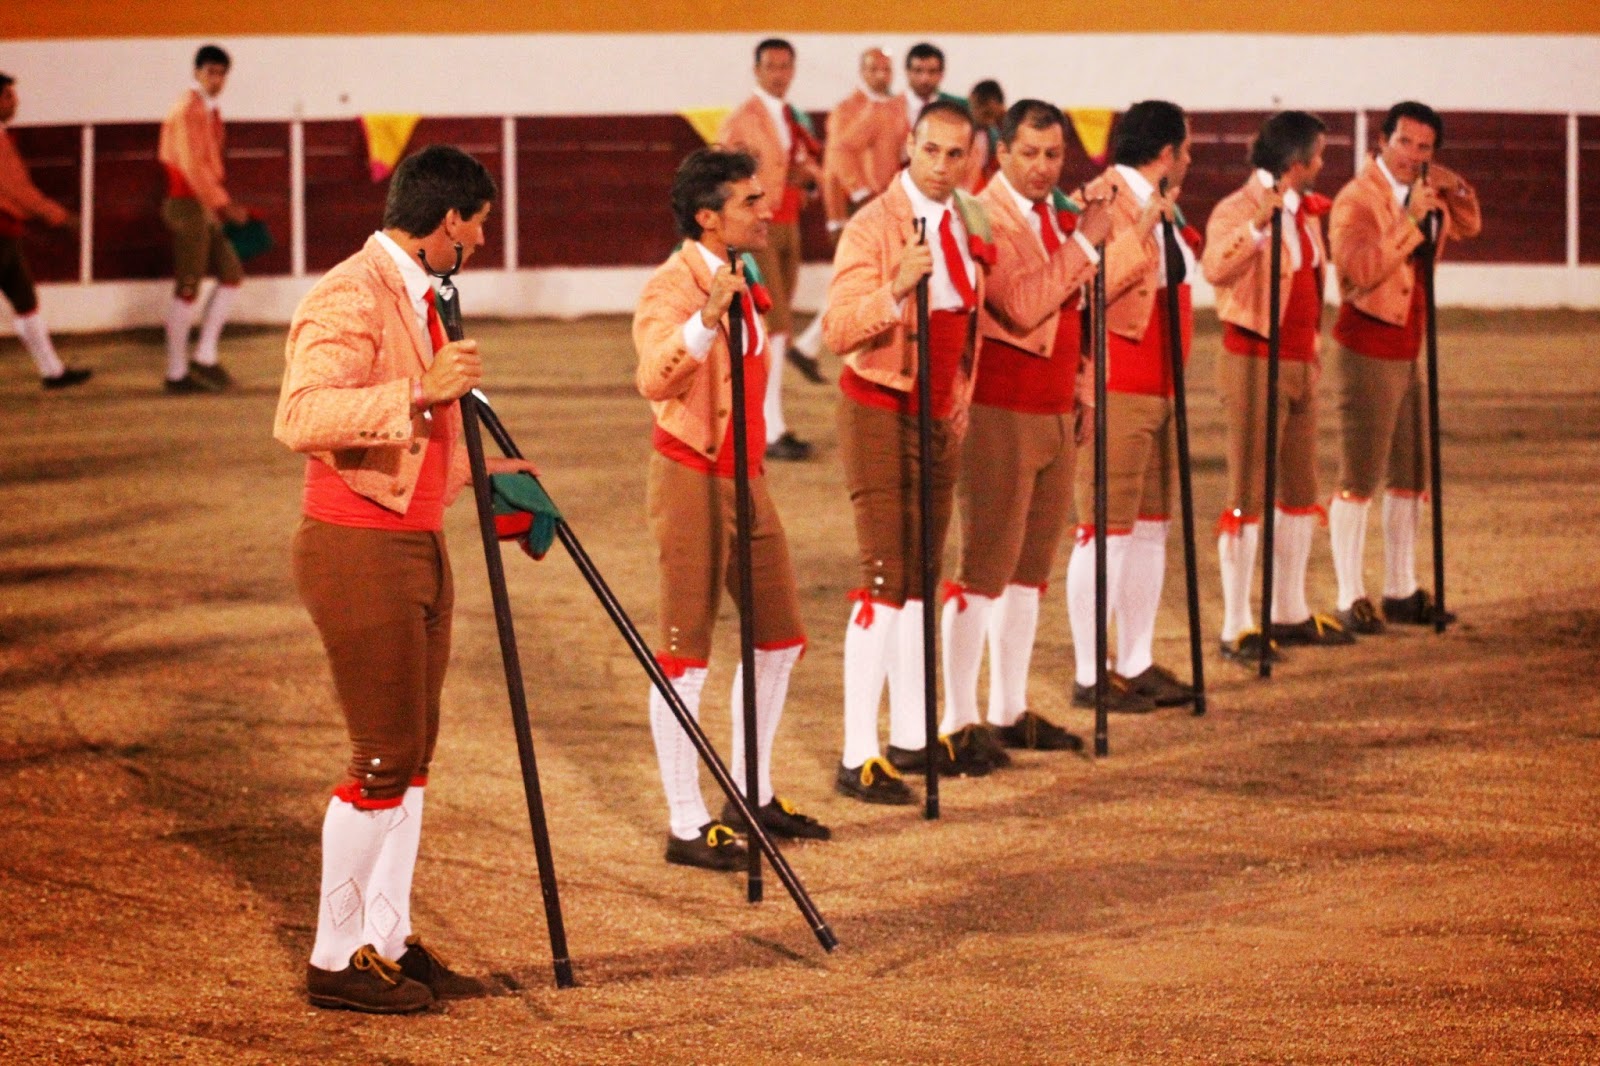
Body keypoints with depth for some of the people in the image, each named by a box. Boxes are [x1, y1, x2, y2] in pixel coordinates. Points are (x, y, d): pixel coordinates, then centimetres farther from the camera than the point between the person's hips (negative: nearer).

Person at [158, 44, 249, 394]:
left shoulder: (208, 110, 16)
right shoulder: (188, 109, -14)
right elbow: (191, 165, -21)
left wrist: (223, 201, 10)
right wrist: (223, 204, -19)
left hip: (205, 209, 10)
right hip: (189, 207, -10)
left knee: (232, 276, 9)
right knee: (188, 290, -5)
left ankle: (204, 357, 9)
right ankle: (177, 374, 0)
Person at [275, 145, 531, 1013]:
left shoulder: (419, 296, 15)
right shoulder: (351, 297, -16)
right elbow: (302, 416, -30)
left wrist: (479, 470, 19)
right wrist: (420, 392, -35)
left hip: (417, 546, 10)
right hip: (358, 550, -10)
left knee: (412, 755, 11)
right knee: (383, 758, -7)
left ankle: (388, 942, 17)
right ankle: (338, 959, 1)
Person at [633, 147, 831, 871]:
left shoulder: (741, 283, 11)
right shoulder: (671, 287, -16)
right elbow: (653, 380, -35)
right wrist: (707, 318, -47)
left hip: (745, 477, 9)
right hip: (692, 478, -9)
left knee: (778, 638, 13)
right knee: (685, 654, -4)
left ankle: (754, 797, 25)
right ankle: (687, 826, 1)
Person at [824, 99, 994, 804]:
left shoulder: (969, 225, 7)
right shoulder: (874, 227, -15)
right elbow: (838, 330, -24)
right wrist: (896, 287, -35)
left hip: (941, 418, 7)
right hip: (883, 414, -7)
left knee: (921, 581, 12)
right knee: (885, 581, -10)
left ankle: (911, 737, 20)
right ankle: (858, 758, -8)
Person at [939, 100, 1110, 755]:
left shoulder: (1059, 217, 15)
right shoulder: (984, 218, -12)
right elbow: (1022, 306, -24)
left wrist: (1083, 392, 16)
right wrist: (1085, 242, -22)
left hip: (1056, 413, 8)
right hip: (1000, 414, -8)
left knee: (1032, 569, 10)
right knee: (985, 570, -6)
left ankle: (1010, 711, 16)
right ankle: (958, 720, 0)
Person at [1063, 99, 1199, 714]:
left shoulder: (1156, 204, 15)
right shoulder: (1102, 200, -14)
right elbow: (1090, 284, -27)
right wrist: (1141, 229, -29)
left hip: (1161, 388, 10)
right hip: (1116, 390, -10)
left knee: (1151, 526, 12)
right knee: (1106, 530, -6)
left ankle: (1138, 664, 19)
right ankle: (1091, 676, -1)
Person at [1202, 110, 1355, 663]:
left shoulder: (1304, 211, 12)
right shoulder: (1237, 210, -13)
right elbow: (1215, 267, -33)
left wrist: (1314, 349, 20)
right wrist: (1258, 222, -40)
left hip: (1300, 365, 8)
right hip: (1254, 364, -8)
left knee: (1301, 491, 13)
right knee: (1248, 494, -6)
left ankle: (1290, 613, 23)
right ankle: (1236, 627, -2)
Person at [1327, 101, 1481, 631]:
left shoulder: (1423, 194, 9)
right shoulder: (1356, 199, -14)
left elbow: (1469, 227, 23)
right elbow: (1362, 269, -27)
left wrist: (1455, 189, 3)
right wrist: (1410, 219, -29)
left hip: (1407, 349, 8)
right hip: (1368, 351, -8)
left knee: (1409, 478, 12)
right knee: (1359, 480, -6)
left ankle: (1401, 592, 21)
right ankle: (1351, 599, -1)